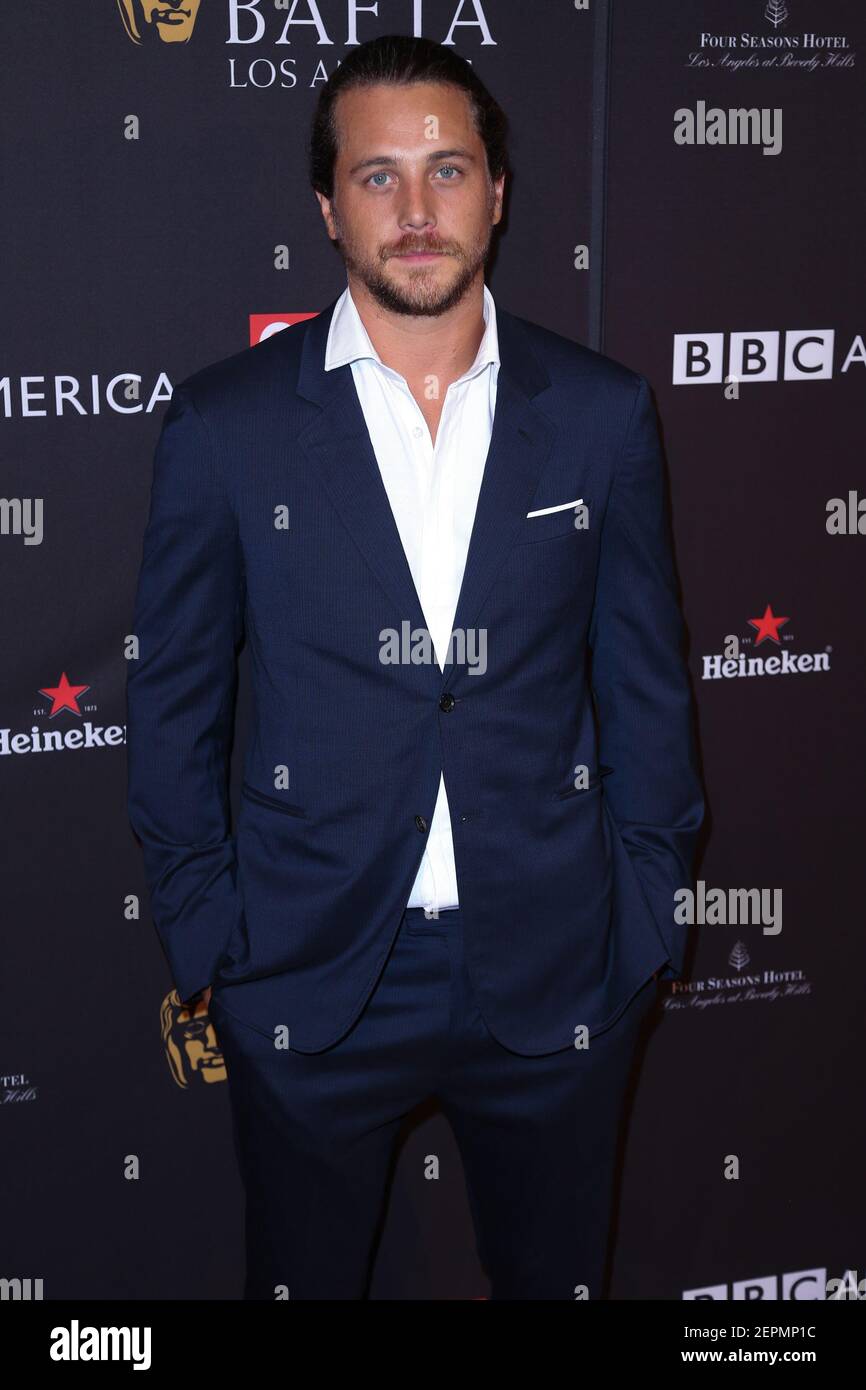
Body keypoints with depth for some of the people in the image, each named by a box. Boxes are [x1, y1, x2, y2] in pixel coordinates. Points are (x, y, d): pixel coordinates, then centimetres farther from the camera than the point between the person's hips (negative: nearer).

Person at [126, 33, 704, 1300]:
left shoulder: (601, 412, -2)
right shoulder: (224, 424, -6)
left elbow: (646, 682, 4)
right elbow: (172, 705, 1)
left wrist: (645, 914, 3)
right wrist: (205, 934, 0)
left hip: (557, 977, 1)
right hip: (310, 978, -1)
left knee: (556, 1277, 19)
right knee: (303, 1279, 18)